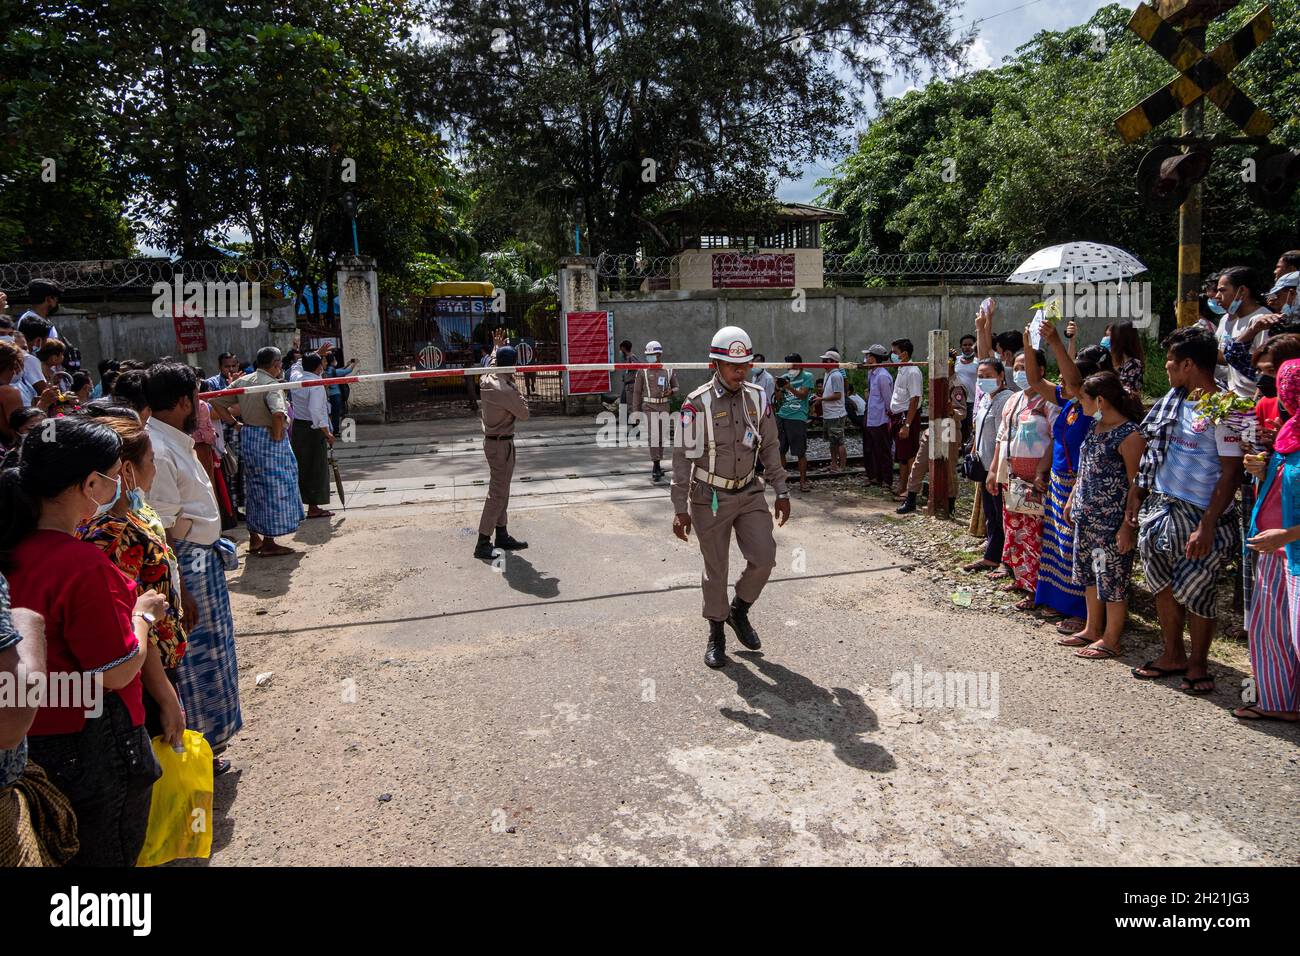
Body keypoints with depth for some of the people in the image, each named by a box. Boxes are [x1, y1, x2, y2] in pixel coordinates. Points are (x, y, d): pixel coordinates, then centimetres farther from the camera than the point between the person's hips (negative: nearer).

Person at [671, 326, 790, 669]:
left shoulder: (758, 398, 1)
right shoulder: (697, 404, -14)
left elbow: (770, 448, 10)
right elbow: (683, 458, -11)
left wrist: (781, 492, 9)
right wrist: (680, 509, -11)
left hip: (749, 493, 4)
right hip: (710, 498, -4)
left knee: (764, 557, -5)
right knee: (715, 570, 5)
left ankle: (739, 611, 24)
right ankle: (716, 634, 25)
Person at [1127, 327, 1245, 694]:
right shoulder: (1173, 400, 7)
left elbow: (1232, 472, -18)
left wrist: (1207, 526, -22)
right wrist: (1136, 495, 12)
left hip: (1200, 517, -7)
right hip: (1161, 510, 7)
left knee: (1196, 591, 4)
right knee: (1164, 587, 14)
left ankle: (1198, 663, 22)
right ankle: (1173, 656, 30)